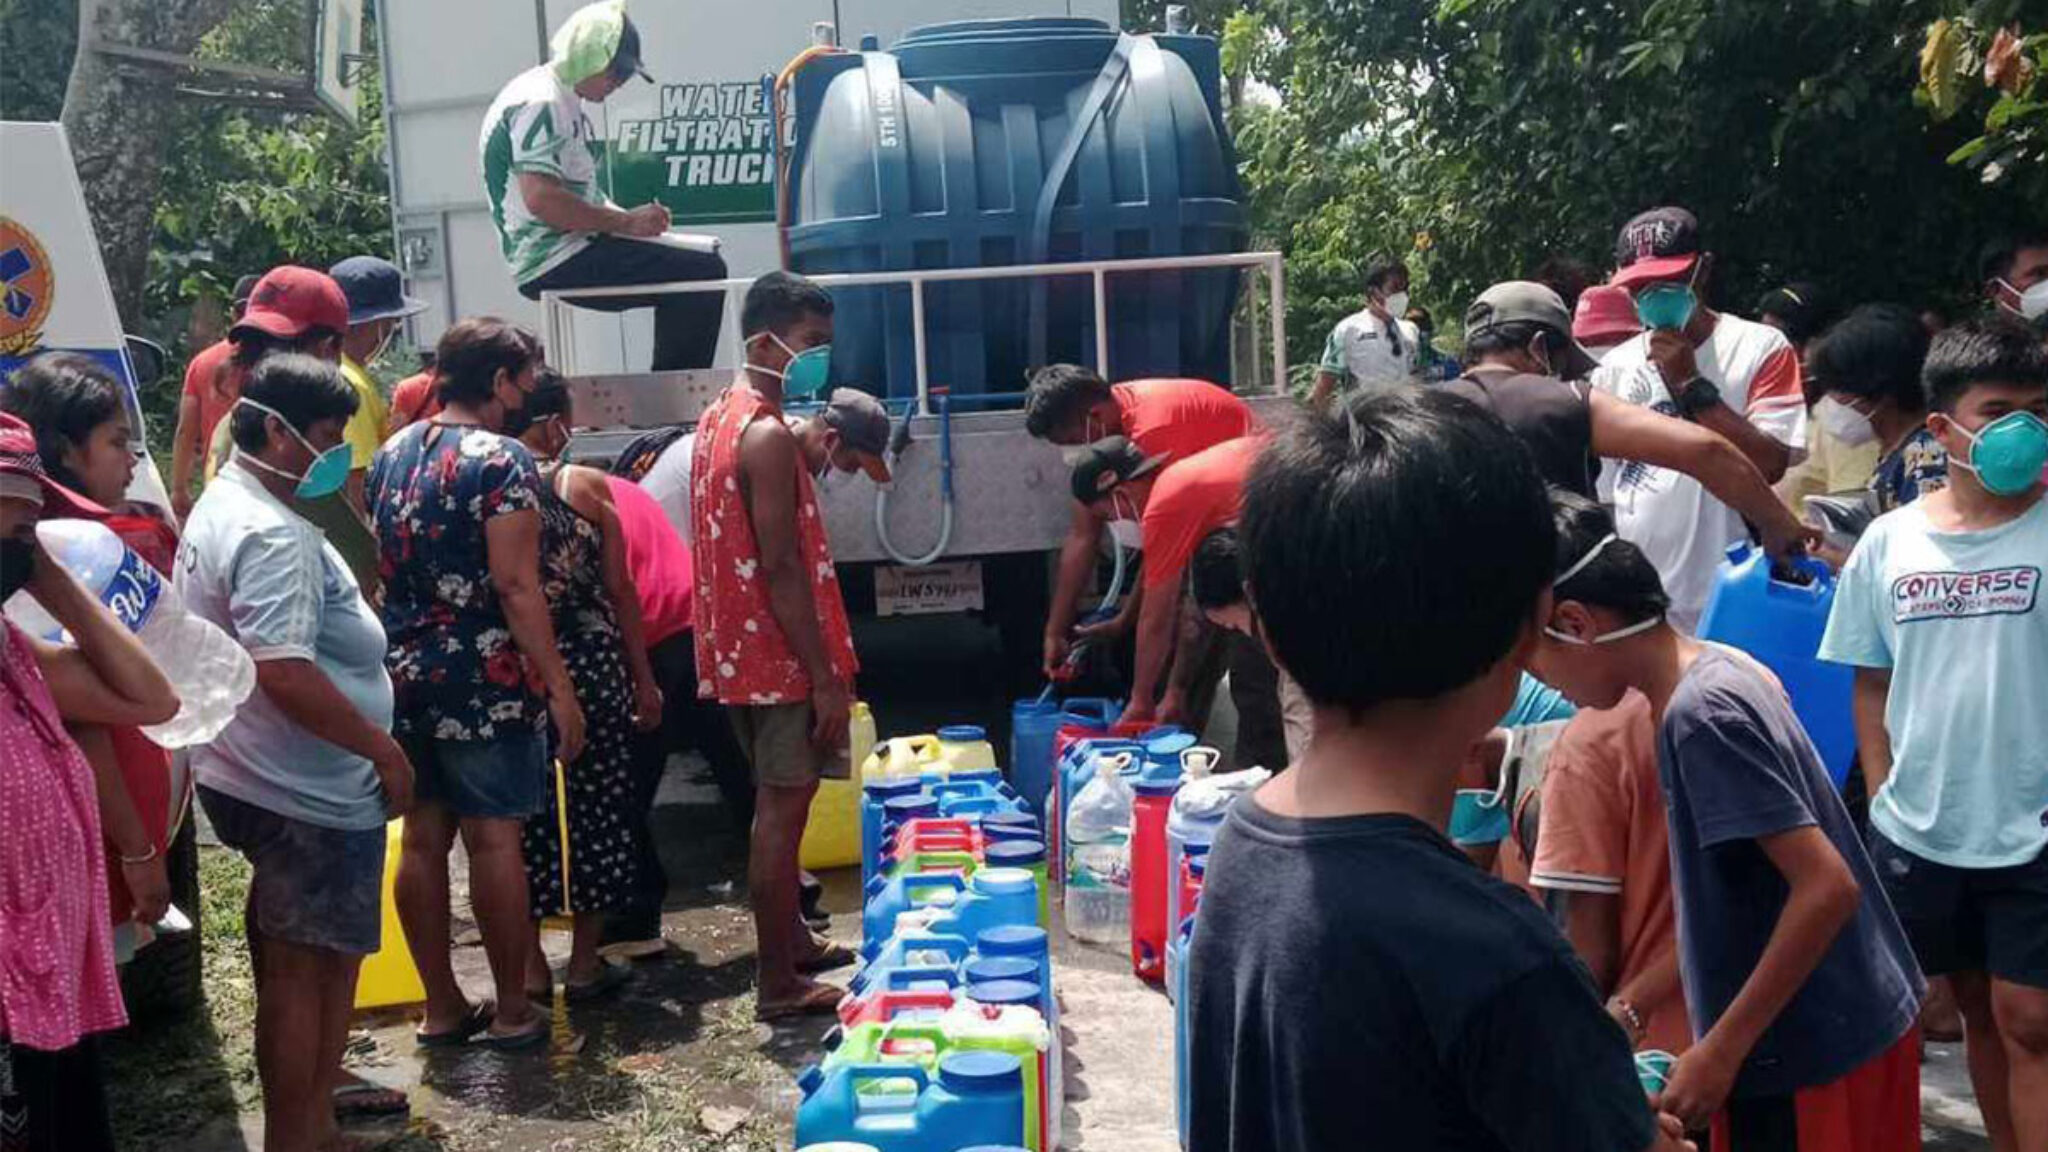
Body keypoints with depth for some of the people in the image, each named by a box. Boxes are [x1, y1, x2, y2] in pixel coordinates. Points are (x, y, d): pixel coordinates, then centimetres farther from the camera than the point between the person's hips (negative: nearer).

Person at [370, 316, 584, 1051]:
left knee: (423, 838, 11)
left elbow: (382, 568, 16)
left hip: (404, 675, 7)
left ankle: (441, 1008, 20)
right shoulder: (502, 460, -12)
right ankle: (512, 1012, 9)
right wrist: (559, 686, -15)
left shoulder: (389, 456, 11)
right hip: (484, 679, -7)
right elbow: (515, 587, -18)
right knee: (494, 838, 0)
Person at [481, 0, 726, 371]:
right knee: (703, 274, -19)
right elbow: (540, 199, -25)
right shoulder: (539, 102, -15)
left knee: (701, 264, 15)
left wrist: (630, 218, 9)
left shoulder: (562, 100, 19)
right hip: (556, 261, -11)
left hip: (571, 250, 11)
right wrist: (625, 222, -19)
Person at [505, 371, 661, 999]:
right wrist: (644, 679, 5)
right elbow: (621, 591, -2)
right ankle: (586, 962, 16)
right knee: (596, 806, 10)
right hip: (591, 666, -2)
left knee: (527, 813, 11)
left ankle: (531, 966, 18)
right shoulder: (586, 486, -4)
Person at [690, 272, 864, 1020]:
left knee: (777, 803, 20)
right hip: (780, 657, -10)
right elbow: (781, 569, -22)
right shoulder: (768, 436, -19)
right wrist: (826, 676, -20)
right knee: (782, 811, -2)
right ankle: (779, 984, 7)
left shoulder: (720, 419, 12)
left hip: (739, 650, 10)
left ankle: (793, 942, 33)